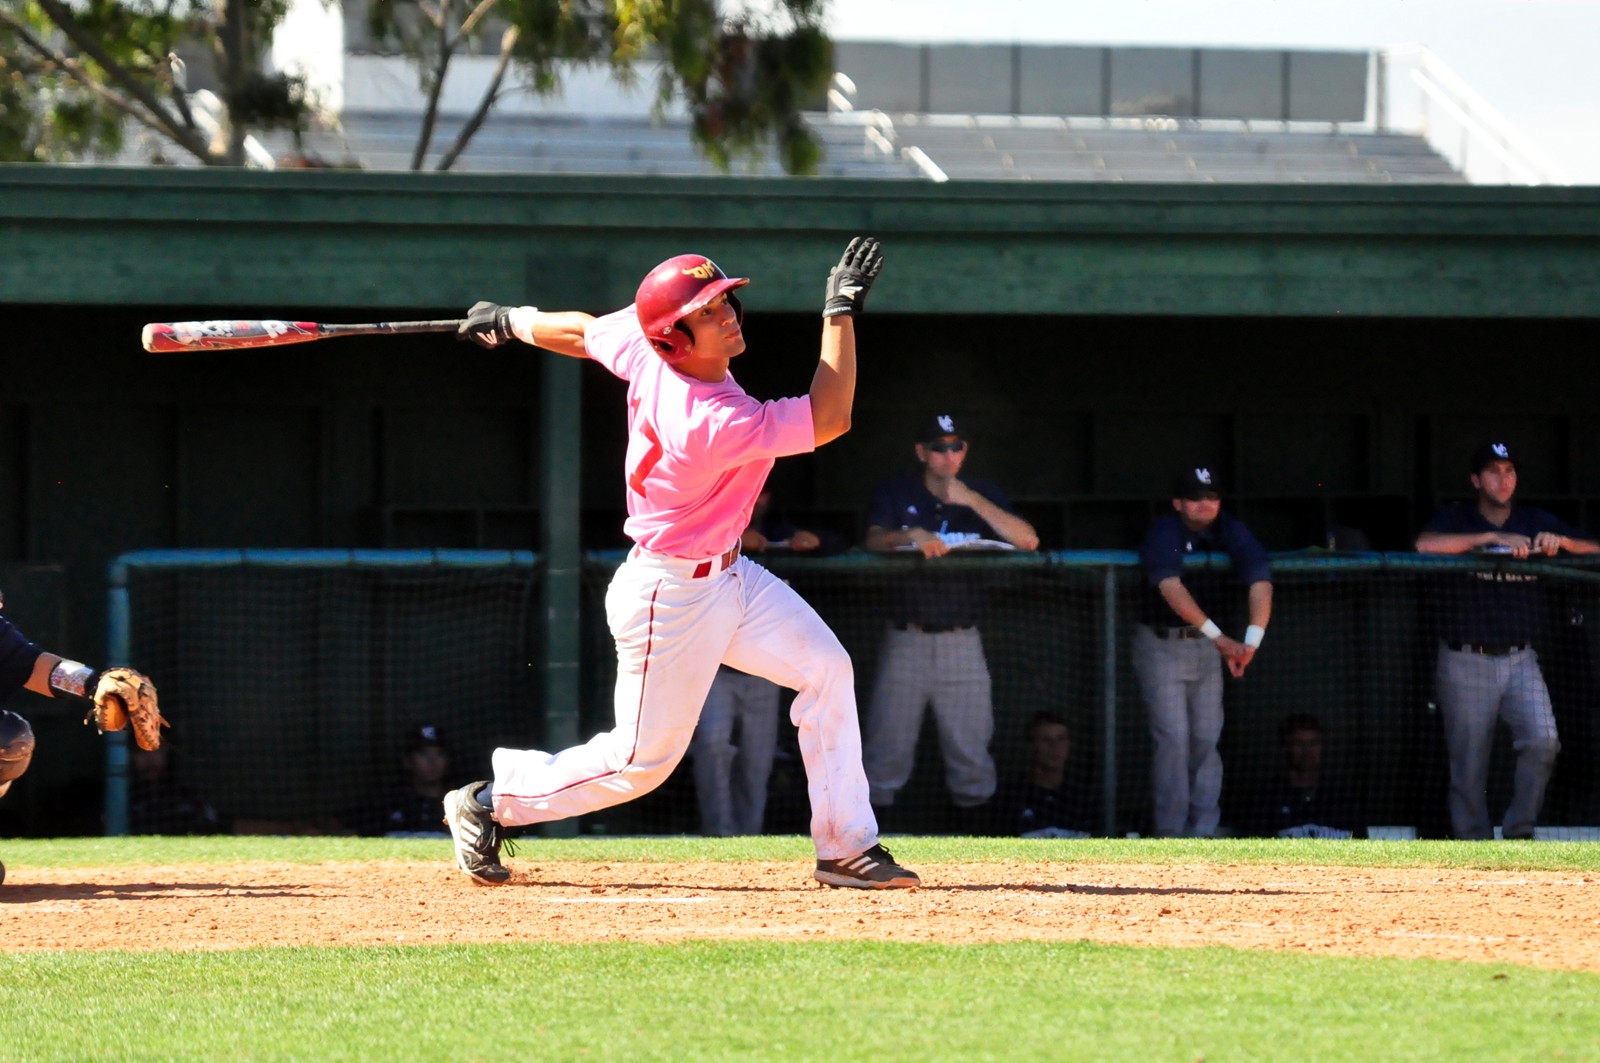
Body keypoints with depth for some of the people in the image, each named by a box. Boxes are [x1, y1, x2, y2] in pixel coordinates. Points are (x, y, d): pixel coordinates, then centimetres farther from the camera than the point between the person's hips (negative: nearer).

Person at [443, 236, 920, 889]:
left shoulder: (646, 346, -12)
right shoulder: (711, 424, -36)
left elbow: (580, 333, 8)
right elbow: (830, 419, -31)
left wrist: (510, 321, 28)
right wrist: (841, 310, -30)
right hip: (670, 598, -9)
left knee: (825, 668, -1)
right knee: (643, 759, 4)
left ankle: (846, 847, 3)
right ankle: (487, 804, 23)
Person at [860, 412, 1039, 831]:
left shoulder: (983, 495, 8)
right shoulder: (897, 492, 7)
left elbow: (1028, 540, -6)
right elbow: (873, 541, -9)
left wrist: (971, 501, -14)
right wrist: (911, 536, -29)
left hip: (962, 639, 1)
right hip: (906, 636, -1)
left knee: (971, 746, 0)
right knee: (887, 744, -5)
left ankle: (973, 823, 7)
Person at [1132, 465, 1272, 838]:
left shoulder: (1230, 531, -7)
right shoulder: (1163, 534, -19)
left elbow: (1260, 582, -19)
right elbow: (1172, 588, -35)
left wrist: (1252, 640, -35)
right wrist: (1219, 637, -45)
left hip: (1206, 645, 4)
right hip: (1161, 643, -4)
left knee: (1207, 738, 2)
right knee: (1173, 737, -10)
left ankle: (1202, 830, 7)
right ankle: (1170, 831, -6)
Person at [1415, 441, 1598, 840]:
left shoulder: (1536, 522, 11)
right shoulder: (1455, 519, 2)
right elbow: (1425, 545, -21)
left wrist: (1562, 541, -13)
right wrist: (1494, 538, -22)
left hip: (1520, 660, 2)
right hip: (1465, 661, -2)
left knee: (1543, 741, -18)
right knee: (1468, 765, -1)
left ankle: (1519, 833, -4)